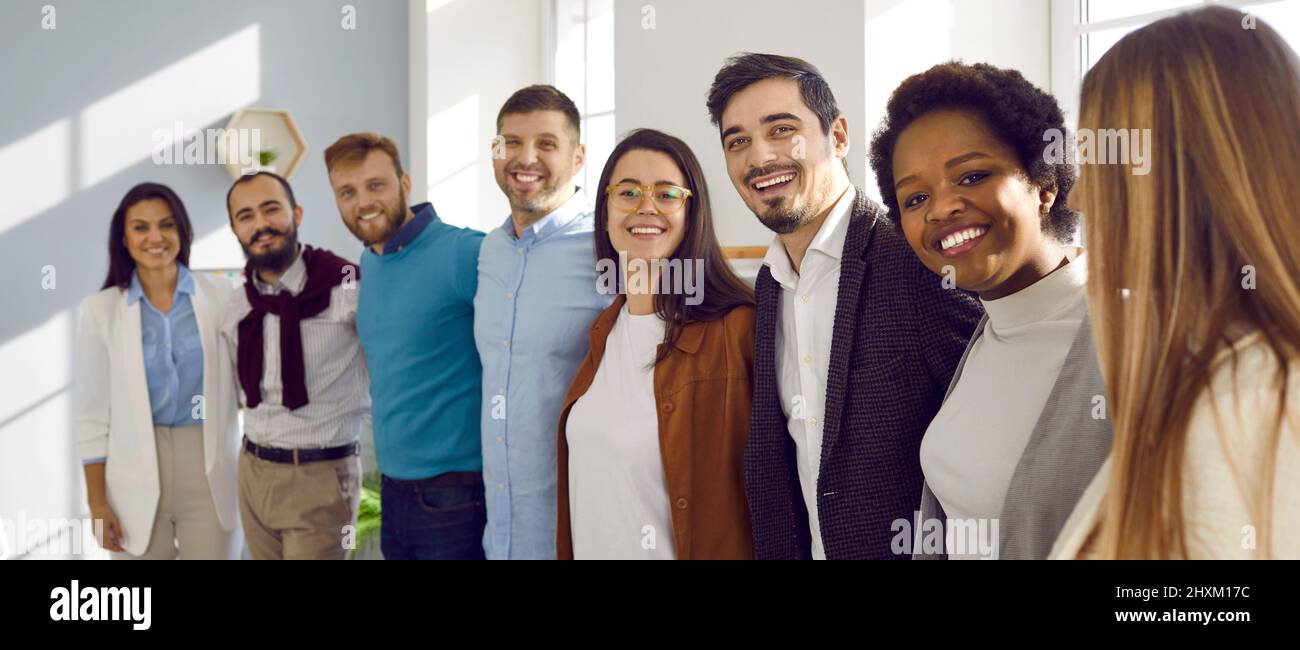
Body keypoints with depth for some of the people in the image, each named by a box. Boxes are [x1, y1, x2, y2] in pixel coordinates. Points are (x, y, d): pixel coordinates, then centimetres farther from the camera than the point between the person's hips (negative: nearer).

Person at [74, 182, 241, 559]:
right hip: (136, 479, 0)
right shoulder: (101, 309, 2)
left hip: (211, 474, 0)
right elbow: (91, 412, 3)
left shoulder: (220, 296, 1)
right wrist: (96, 500, 0)